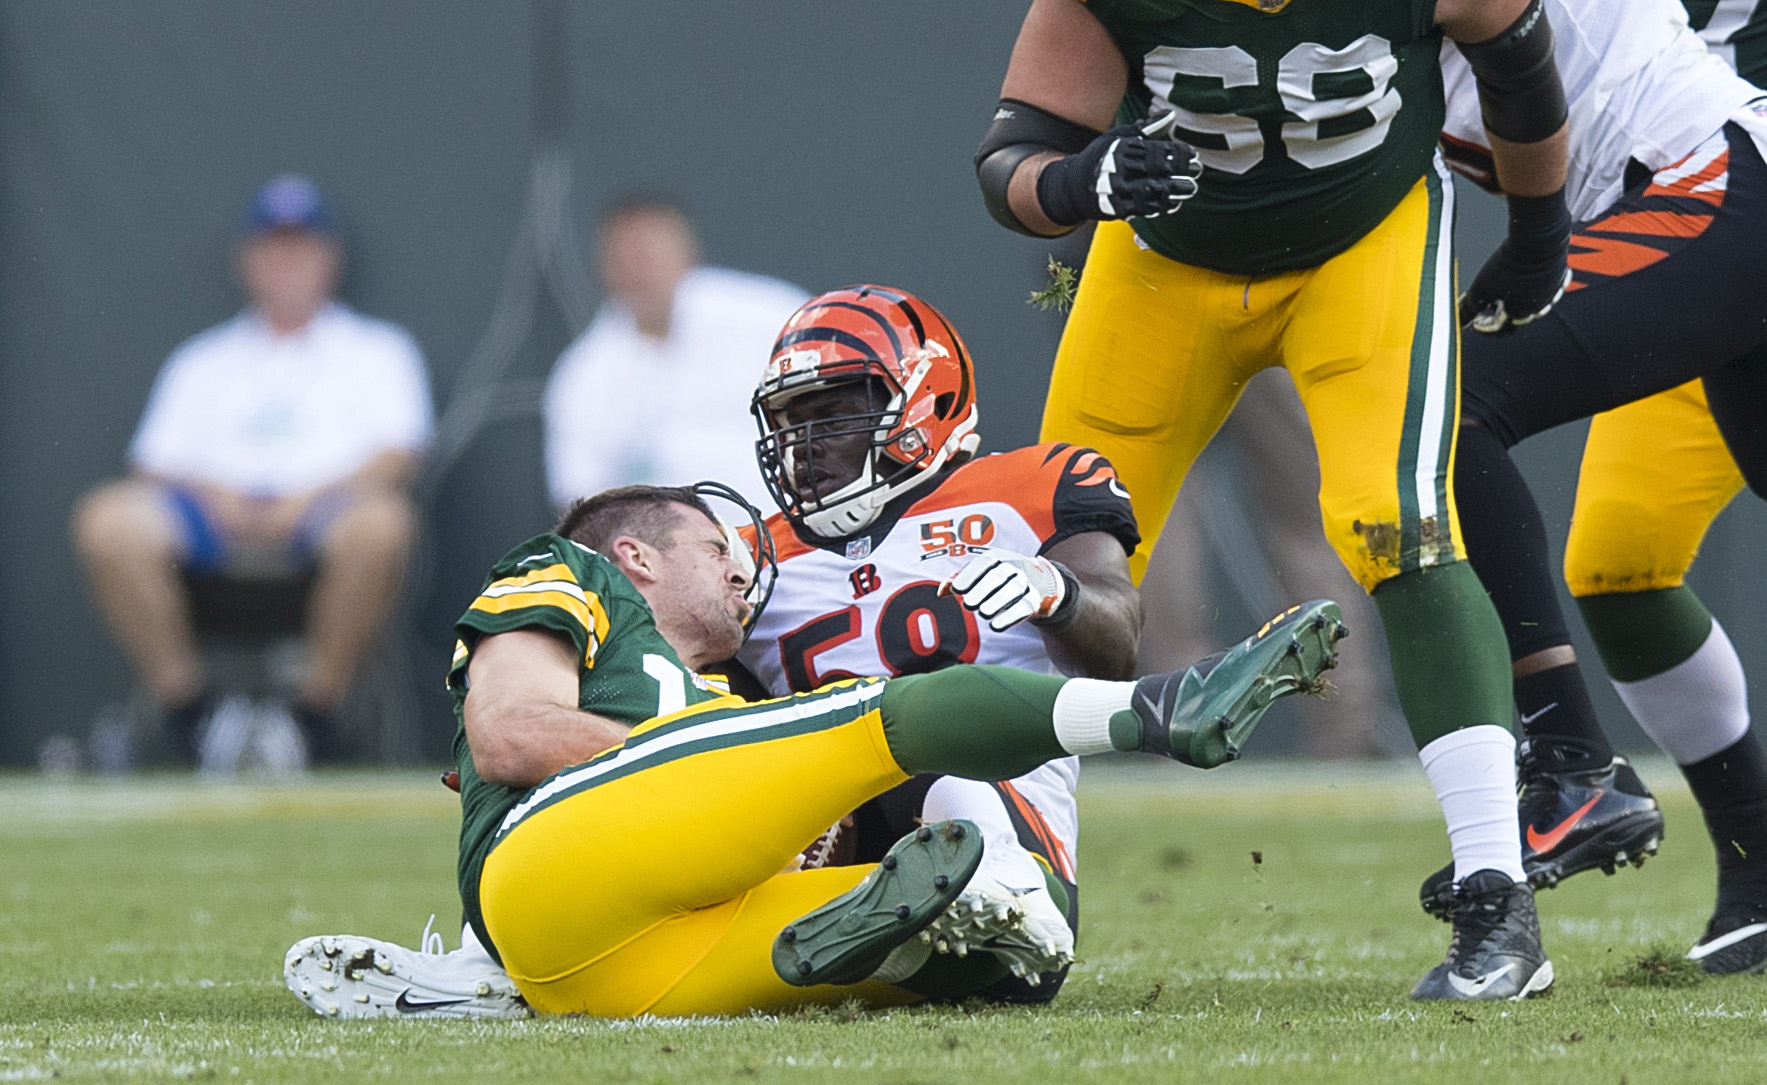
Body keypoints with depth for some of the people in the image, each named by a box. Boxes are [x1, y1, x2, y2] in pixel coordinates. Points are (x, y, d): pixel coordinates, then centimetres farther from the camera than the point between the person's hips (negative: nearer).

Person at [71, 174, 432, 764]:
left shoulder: (376, 350, 21)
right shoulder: (202, 361, 28)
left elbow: (394, 458, 6)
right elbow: (153, 466, 17)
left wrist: (311, 497, -12)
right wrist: (211, 491, -6)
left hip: (320, 513, -2)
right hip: (217, 511, 2)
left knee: (378, 522, -39)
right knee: (106, 520, -30)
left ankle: (318, 710, -24)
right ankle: (183, 707, -23)